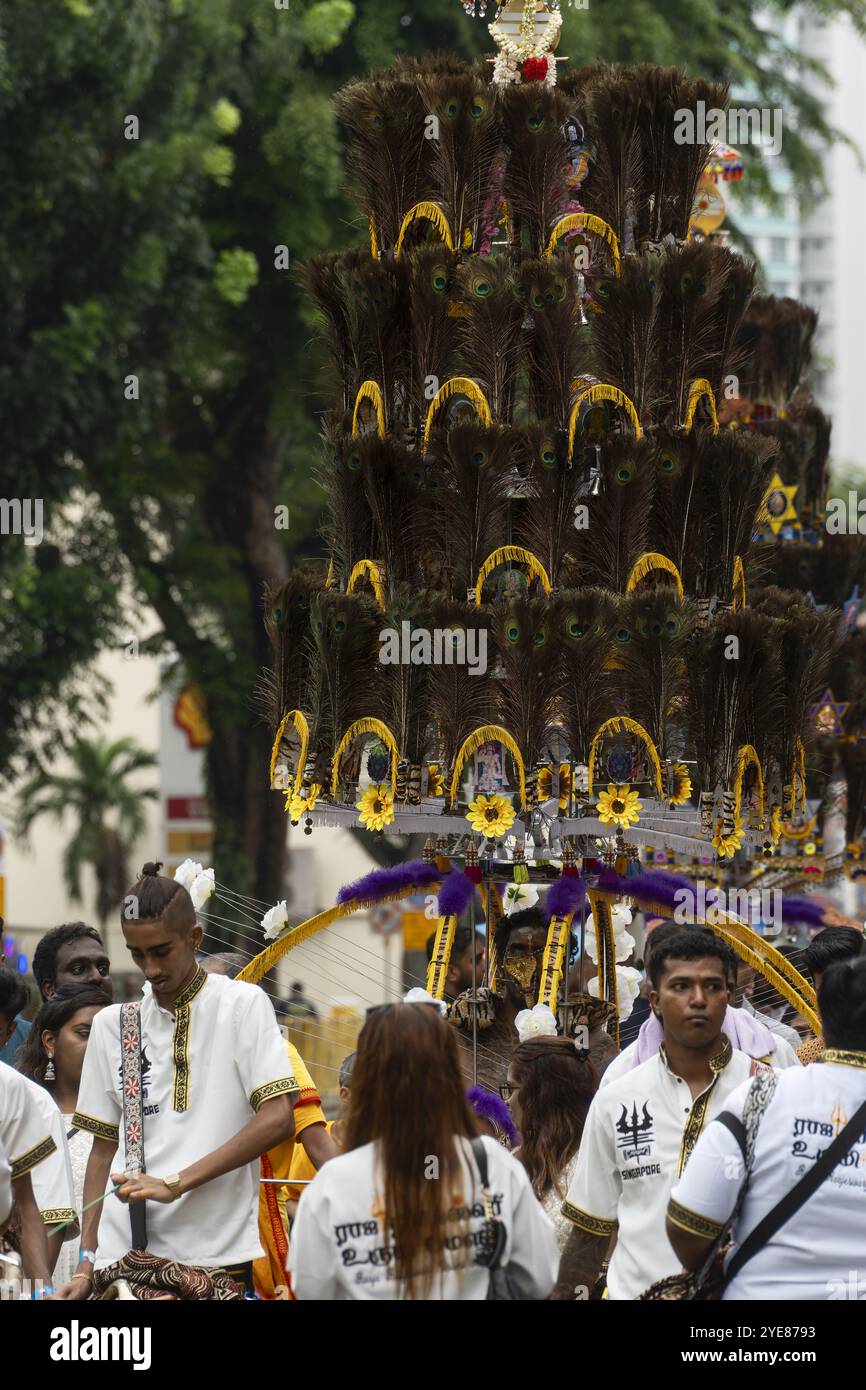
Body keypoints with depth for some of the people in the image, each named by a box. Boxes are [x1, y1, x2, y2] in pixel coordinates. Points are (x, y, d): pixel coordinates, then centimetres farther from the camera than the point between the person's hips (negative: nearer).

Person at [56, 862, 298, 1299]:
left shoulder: (243, 1005, 1)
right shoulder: (111, 1024, 12)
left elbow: (277, 1119, -8)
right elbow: (104, 1148, 15)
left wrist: (177, 1183, -13)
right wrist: (87, 1262, 6)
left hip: (219, 1254, -3)